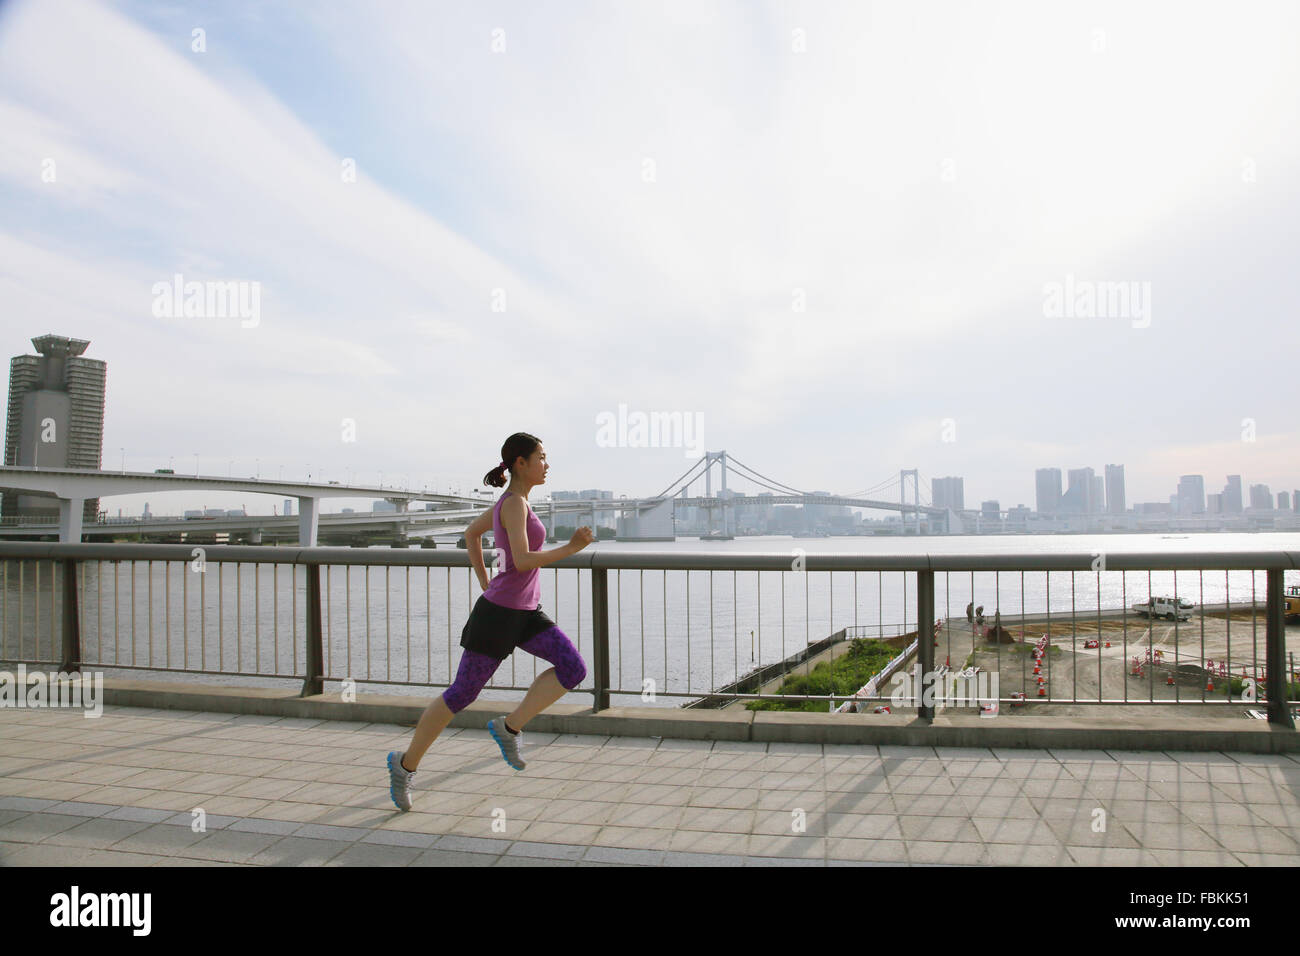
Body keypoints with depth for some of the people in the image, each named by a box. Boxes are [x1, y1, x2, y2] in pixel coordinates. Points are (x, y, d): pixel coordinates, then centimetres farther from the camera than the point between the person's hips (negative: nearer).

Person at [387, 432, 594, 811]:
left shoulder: (511, 501, 9)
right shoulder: (514, 503, -18)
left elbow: (471, 532, 23)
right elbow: (523, 561, -27)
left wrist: (484, 583, 24)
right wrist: (572, 547, -21)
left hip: (524, 612, 8)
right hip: (498, 613, -8)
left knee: (574, 669, -7)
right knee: (462, 694, 4)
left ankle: (510, 726, 4)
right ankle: (406, 764, 22)